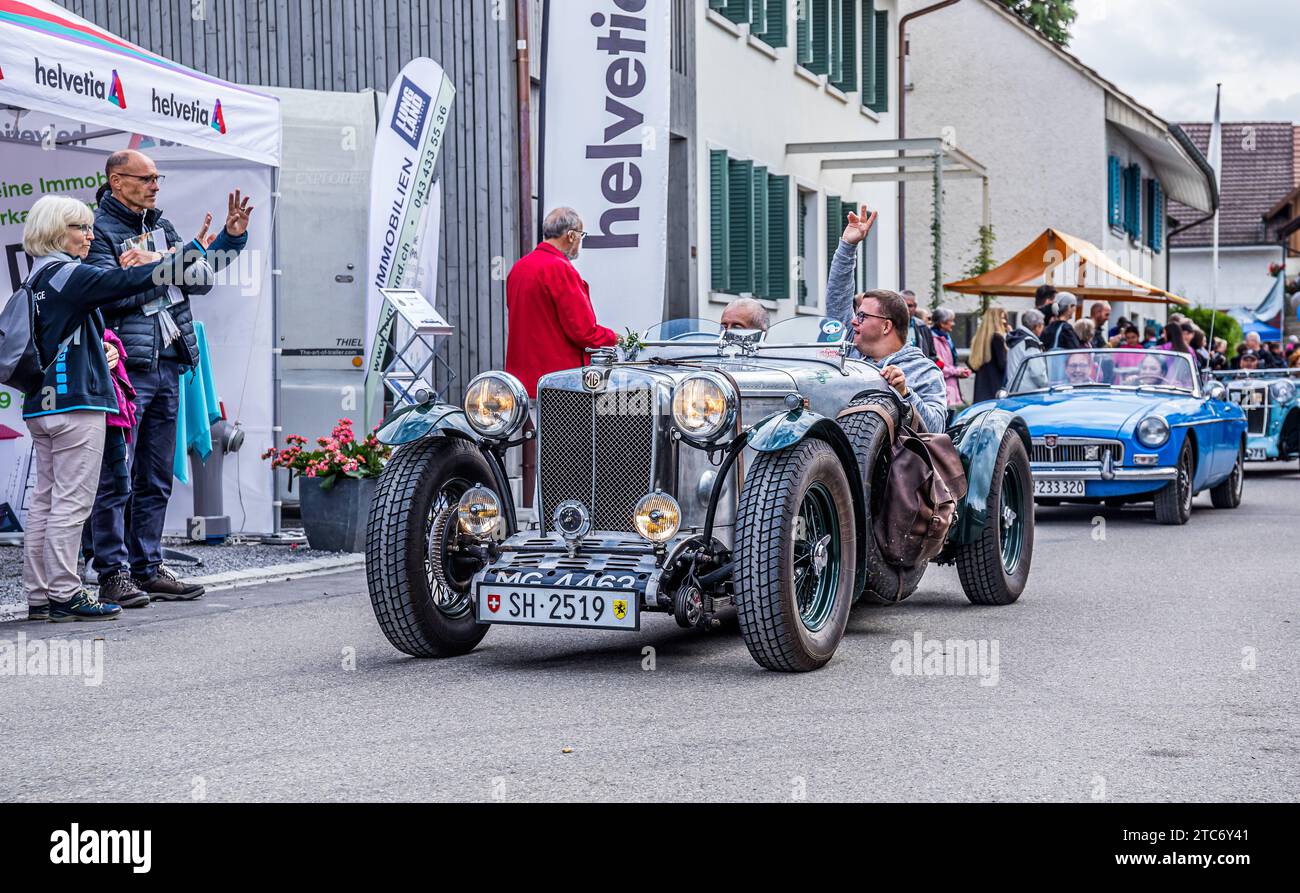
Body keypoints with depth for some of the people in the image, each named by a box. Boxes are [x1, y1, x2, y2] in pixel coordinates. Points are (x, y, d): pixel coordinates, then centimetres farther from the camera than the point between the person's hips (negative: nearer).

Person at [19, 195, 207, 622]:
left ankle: (39, 596, 12)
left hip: (42, 404, 10)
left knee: (45, 502, 10)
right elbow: (130, 282, -18)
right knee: (71, 503, -6)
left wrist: (98, 351, 11)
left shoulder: (40, 278, 17)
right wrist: (194, 250, -13)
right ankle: (65, 595, -4)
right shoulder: (66, 274, -11)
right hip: (75, 401, -10)